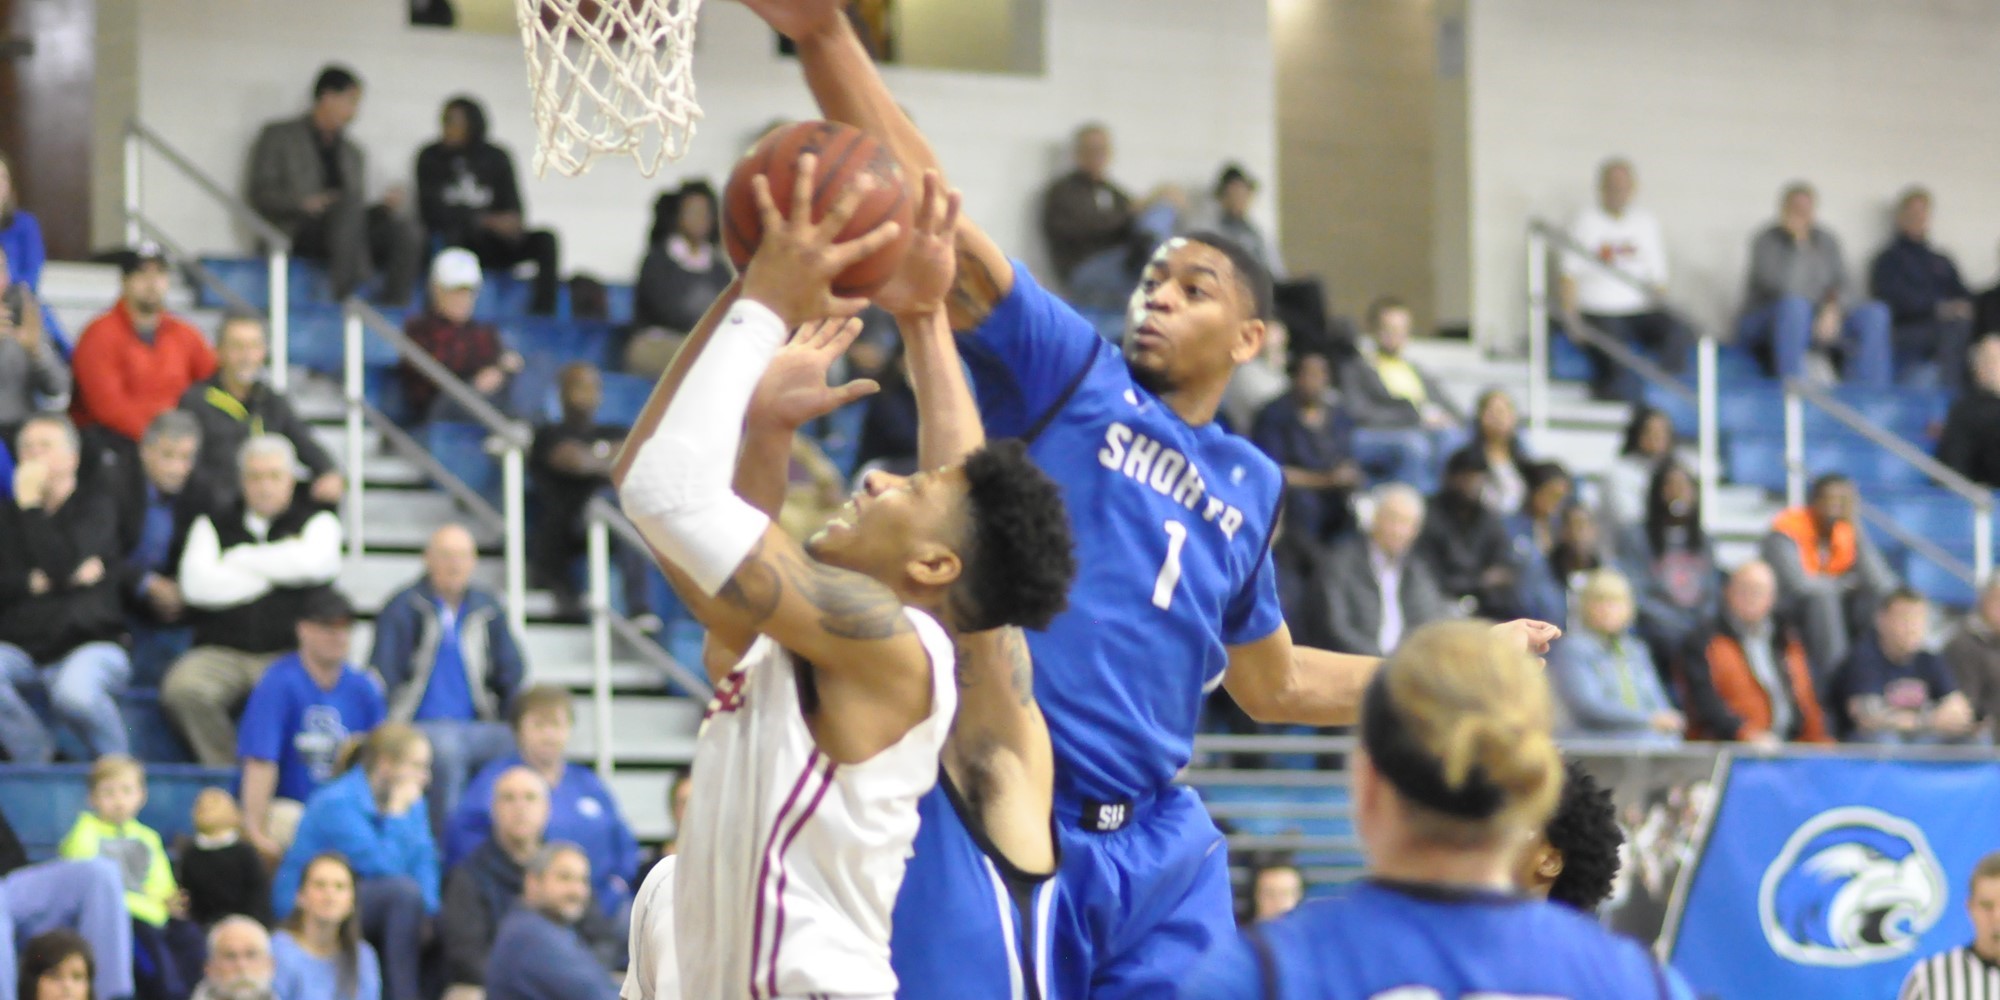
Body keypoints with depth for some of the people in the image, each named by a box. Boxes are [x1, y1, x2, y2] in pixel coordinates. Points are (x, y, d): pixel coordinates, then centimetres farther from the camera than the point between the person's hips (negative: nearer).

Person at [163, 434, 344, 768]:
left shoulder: (318, 522, 15)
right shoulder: (214, 524, 19)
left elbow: (309, 562, -10)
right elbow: (197, 584, -1)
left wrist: (238, 559, 2)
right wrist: (279, 569, 2)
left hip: (291, 653, -1)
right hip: (221, 653, 1)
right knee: (182, 690, -31)